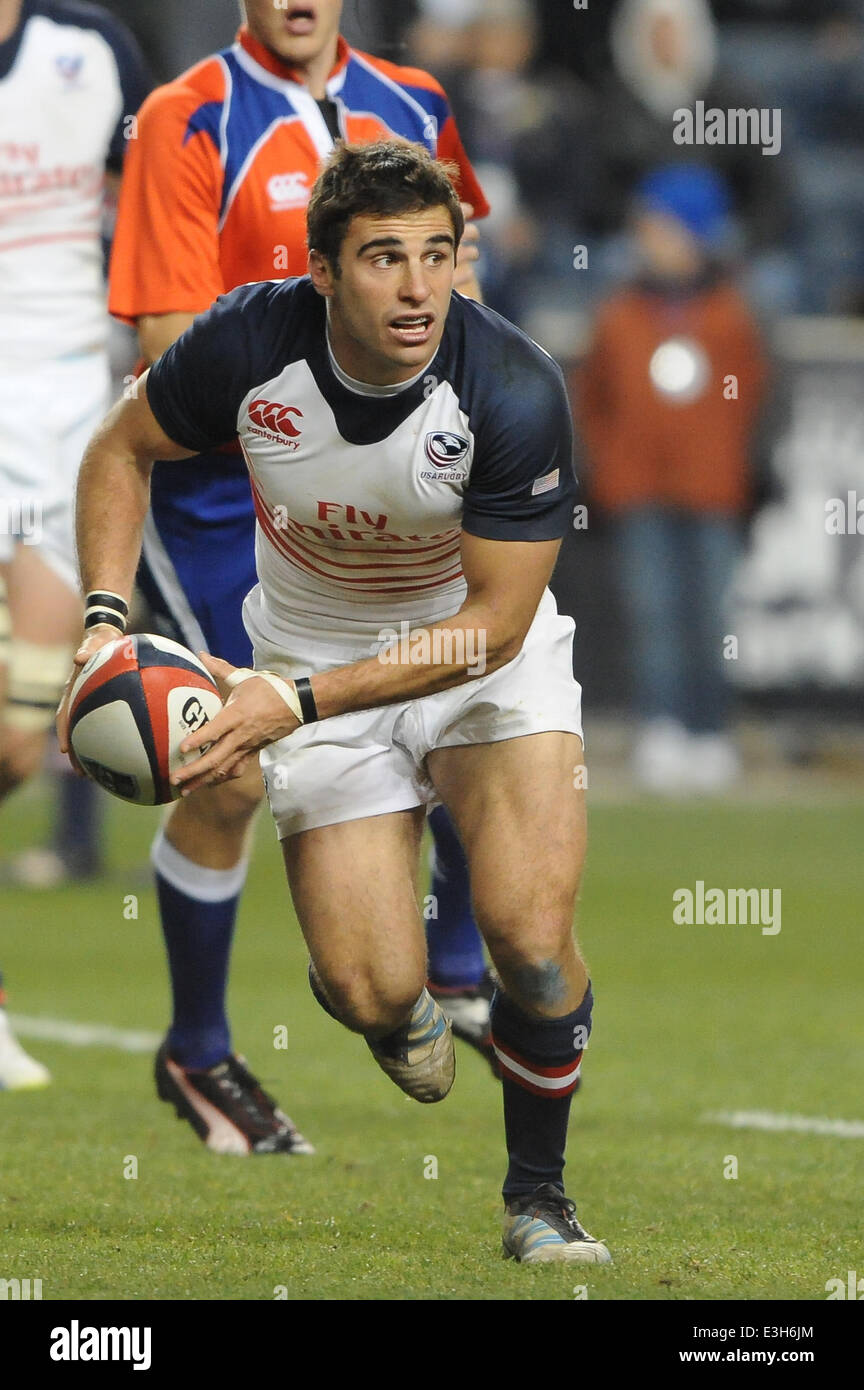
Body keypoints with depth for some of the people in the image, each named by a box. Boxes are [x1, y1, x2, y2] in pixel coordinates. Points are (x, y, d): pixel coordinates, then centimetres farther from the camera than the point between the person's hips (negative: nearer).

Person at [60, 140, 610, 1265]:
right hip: (316, 665, 1)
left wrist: (297, 701, -29)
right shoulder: (249, 344, -22)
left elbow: (493, 621, -22)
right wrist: (106, 621, -14)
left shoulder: (515, 391, -28)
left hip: (484, 661, -1)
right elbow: (122, 450, -1)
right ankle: (407, 1012, 30)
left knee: (531, 939, -21)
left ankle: (537, 1196, 5)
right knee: (374, 995, -11)